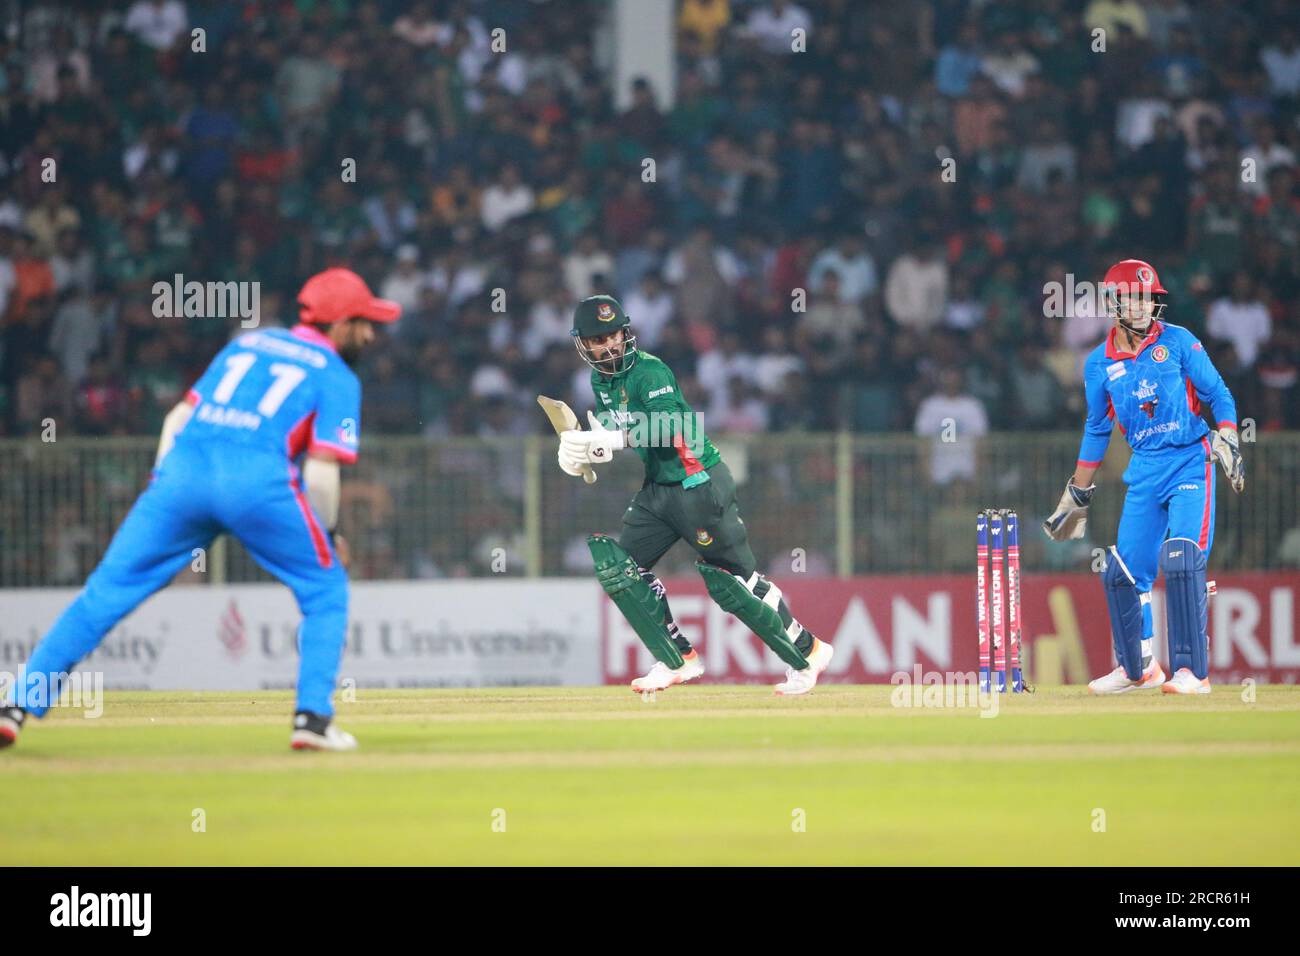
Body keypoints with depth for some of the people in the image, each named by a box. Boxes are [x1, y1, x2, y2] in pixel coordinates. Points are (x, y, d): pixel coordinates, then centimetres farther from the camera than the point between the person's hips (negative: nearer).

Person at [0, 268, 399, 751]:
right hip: (259, 476, -4)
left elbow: (178, 417, 23)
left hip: (181, 468, 4)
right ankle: (313, 717, 5)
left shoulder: (246, 344, 30)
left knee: (105, 594, 7)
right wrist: (328, 537, 18)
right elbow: (320, 474, 3)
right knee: (325, 590, 17)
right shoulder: (337, 377, 14)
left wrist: (158, 490, 22)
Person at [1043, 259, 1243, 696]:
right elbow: (1097, 429, 17)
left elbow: (1219, 394, 2)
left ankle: (1192, 671, -18)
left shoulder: (1178, 342, -2)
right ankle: (1137, 668, 22)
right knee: (1121, 571, 3)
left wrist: (1226, 440, -15)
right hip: (1143, 471, 4)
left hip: (1190, 462, -4)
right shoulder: (1099, 364, 6)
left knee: (1181, 559, -20)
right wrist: (1077, 494, 19)